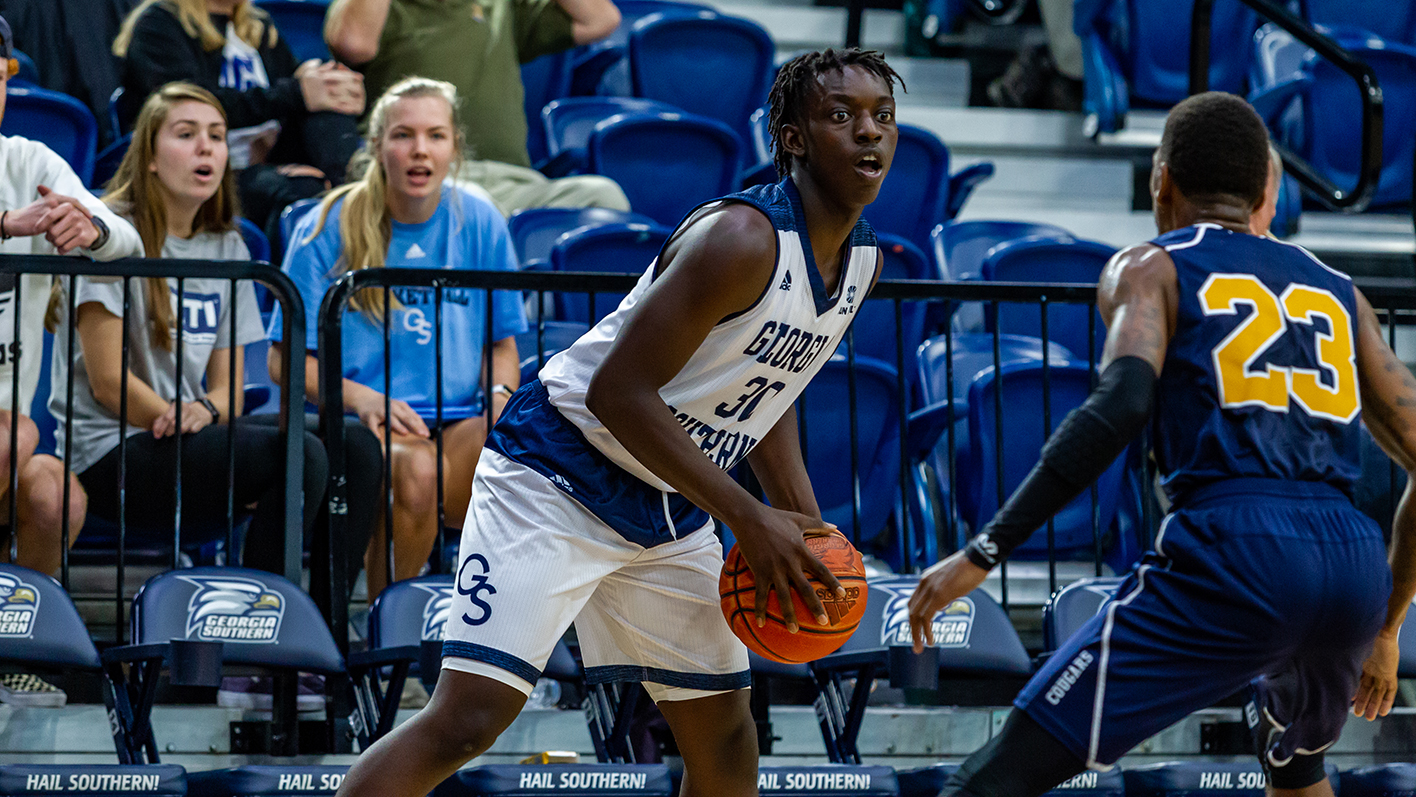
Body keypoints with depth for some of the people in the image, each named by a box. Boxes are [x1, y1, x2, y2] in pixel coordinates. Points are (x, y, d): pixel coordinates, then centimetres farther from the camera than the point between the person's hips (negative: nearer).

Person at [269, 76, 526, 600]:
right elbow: (285, 359, 2)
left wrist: (501, 394, -4)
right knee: (415, 467, -37)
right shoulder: (331, 229, 2)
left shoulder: (480, 225, 11)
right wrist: (360, 398, -16)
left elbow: (502, 346, 20)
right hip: (360, 422, -3)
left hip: (459, 420, 3)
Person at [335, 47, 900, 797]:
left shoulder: (863, 262, 3)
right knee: (466, 718, -20)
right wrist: (749, 518, -24)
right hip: (558, 478, -9)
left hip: (668, 507, 9)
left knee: (723, 733, 13)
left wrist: (804, 522, 6)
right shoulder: (741, 238, -24)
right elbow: (619, 390, -26)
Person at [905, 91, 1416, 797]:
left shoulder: (1150, 268, 11)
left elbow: (1121, 403, -10)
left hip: (1231, 559, -5)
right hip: (1354, 568, 5)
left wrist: (984, 552, -12)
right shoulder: (1336, 292, 25)